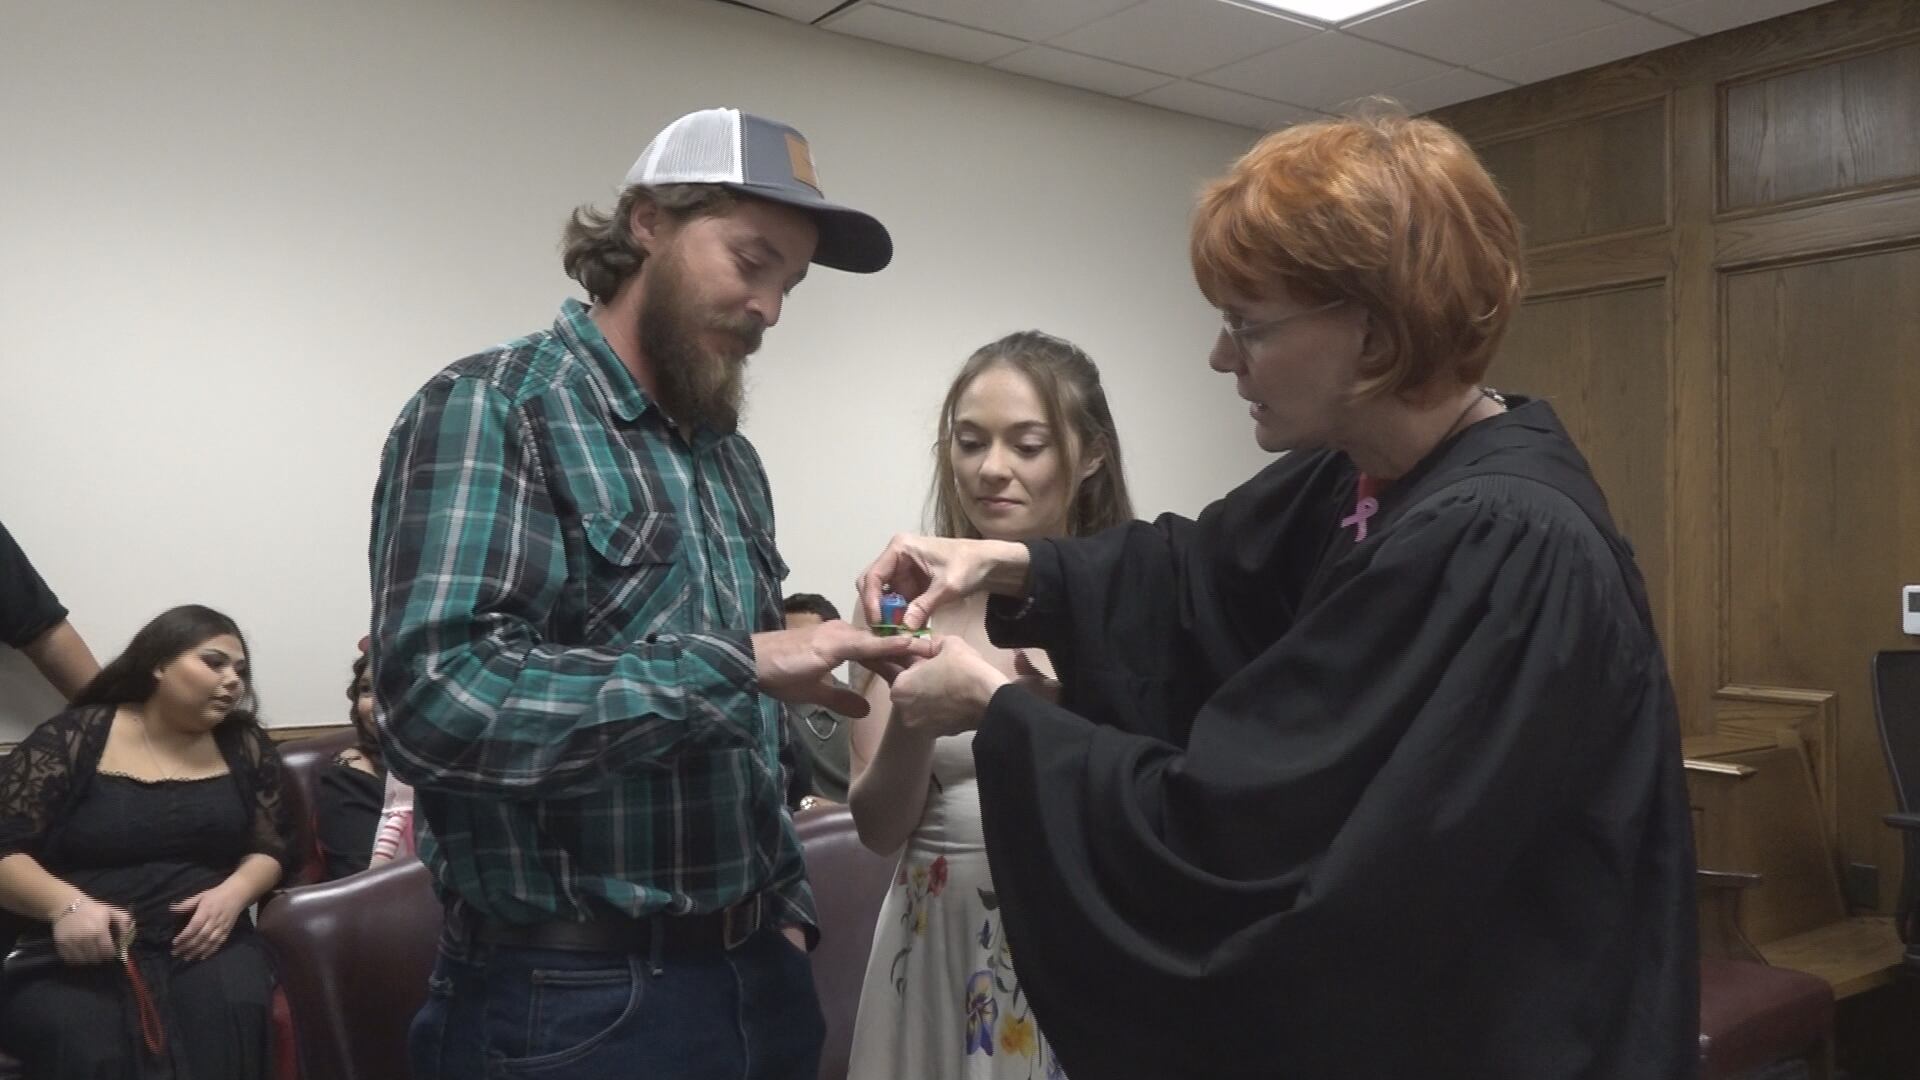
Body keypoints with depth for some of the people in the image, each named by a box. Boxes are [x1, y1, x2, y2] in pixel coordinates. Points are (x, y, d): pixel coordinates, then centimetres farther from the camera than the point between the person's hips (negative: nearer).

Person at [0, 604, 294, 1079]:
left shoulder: (243, 744, 12)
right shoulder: (74, 738, 4)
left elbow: (271, 847, 14)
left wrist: (234, 892, -9)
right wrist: (65, 904, -20)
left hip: (202, 942, 2)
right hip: (75, 955, -2)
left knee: (229, 1024, -32)